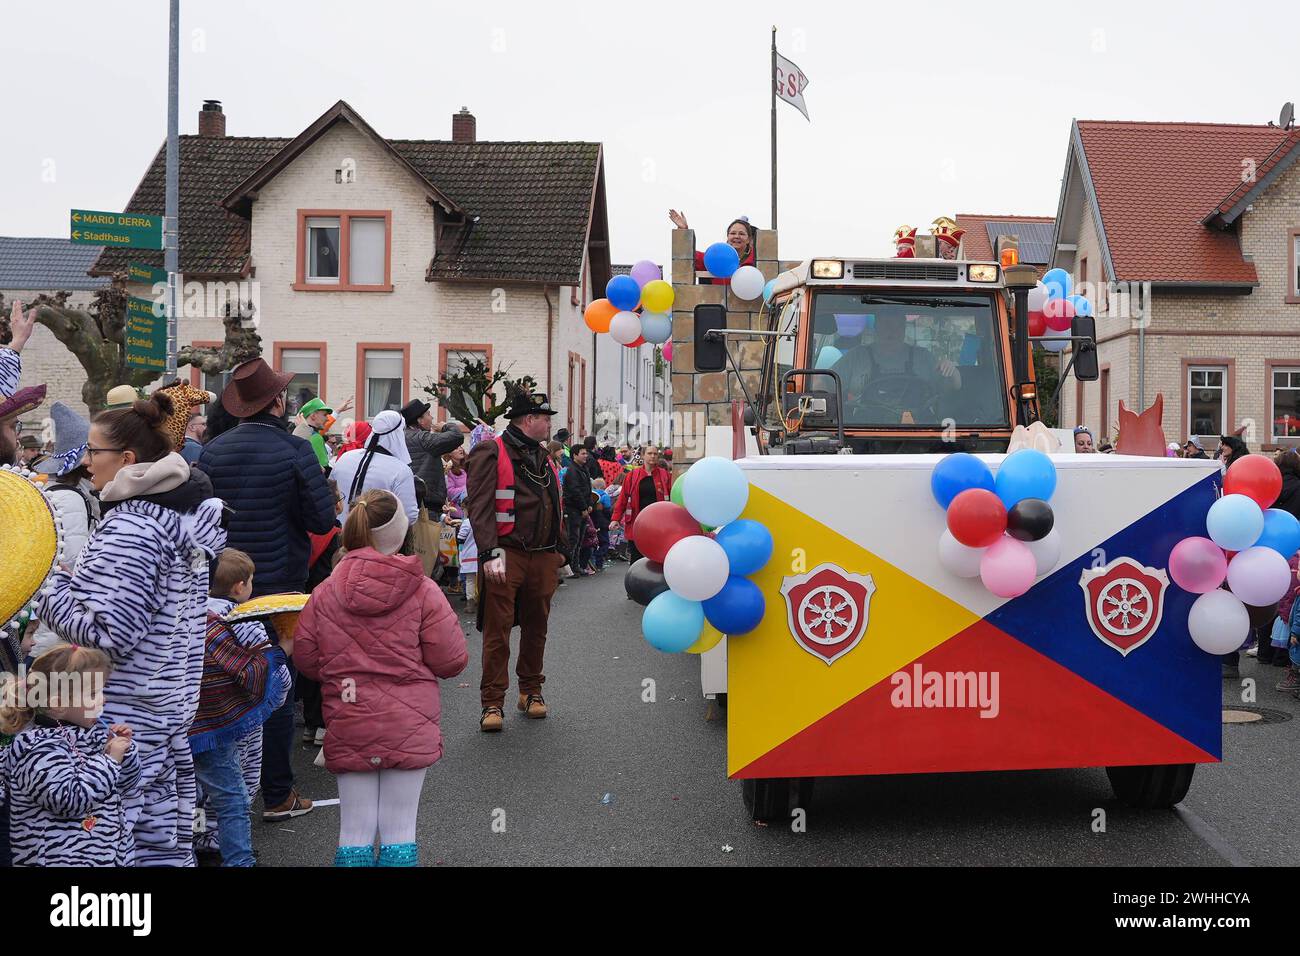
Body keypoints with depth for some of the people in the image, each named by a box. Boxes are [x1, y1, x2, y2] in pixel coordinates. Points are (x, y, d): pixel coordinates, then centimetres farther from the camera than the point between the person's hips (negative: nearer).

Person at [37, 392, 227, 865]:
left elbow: (108, 634, -23)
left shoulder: (130, 529, -19)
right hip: (171, 704, 9)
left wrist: (49, 587, -11)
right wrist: (79, 578, 14)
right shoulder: (187, 511, 8)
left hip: (124, 716, -9)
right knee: (165, 836, 15)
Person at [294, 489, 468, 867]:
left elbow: (306, 658, 3)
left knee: (355, 833, 11)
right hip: (409, 728, -2)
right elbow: (452, 660, -8)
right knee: (400, 832, 9)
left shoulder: (325, 593, -2)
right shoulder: (422, 591, -9)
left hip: (349, 729, 2)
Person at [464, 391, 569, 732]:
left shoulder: (543, 458, 19)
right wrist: (490, 554, -22)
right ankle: (492, 702, 5)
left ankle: (531, 691, 28)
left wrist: (560, 549, 19)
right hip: (507, 556, -7)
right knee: (497, 630, -2)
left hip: (544, 558, 7)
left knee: (536, 627, 14)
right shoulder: (491, 452, -6)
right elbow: (480, 506, -14)